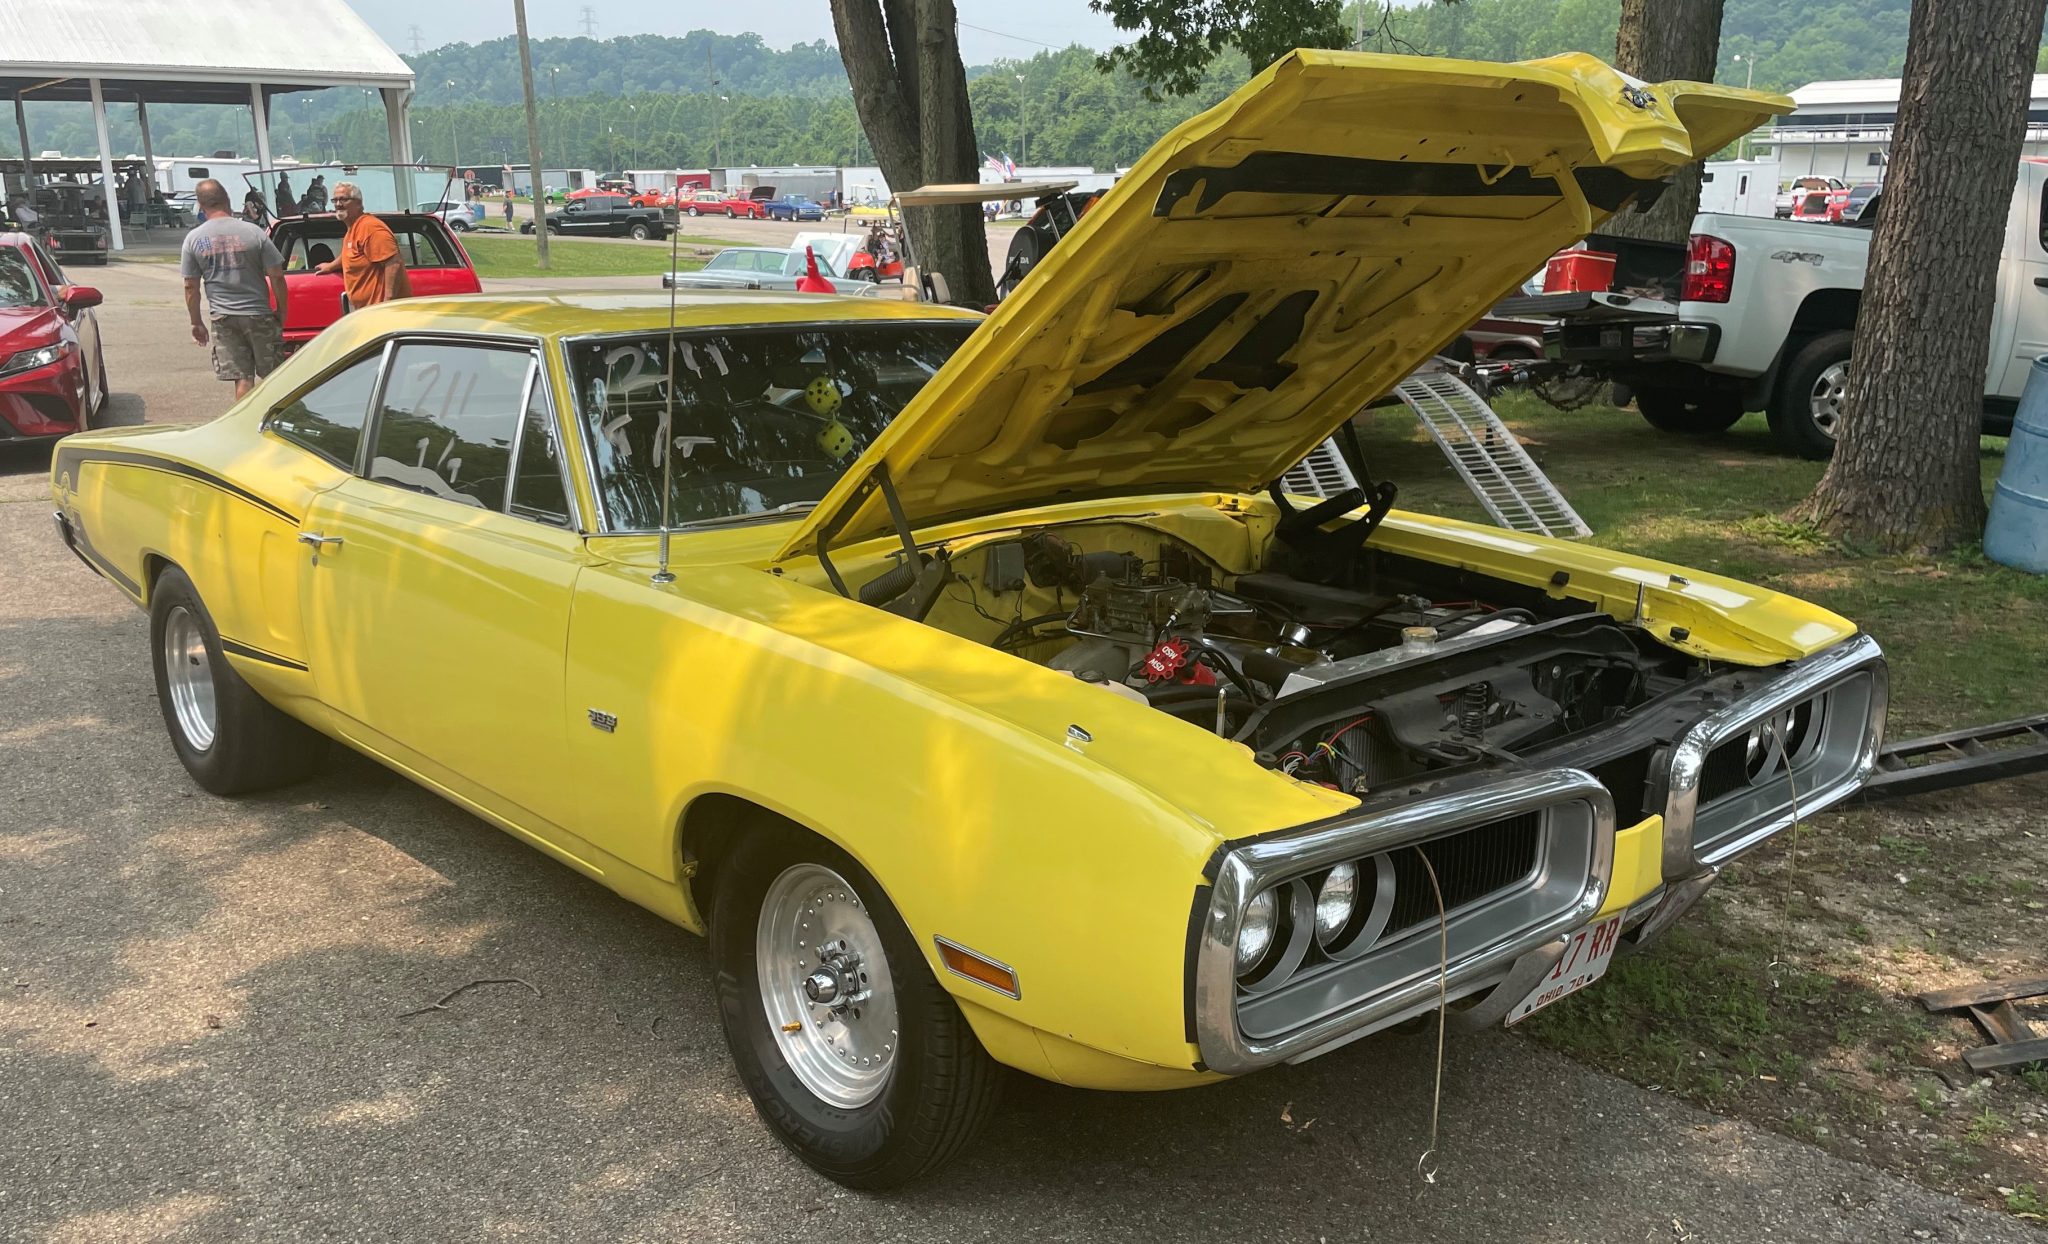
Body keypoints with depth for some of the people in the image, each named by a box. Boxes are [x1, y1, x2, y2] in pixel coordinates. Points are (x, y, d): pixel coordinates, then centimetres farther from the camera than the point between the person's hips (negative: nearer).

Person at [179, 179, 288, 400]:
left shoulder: (193, 239, -1)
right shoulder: (254, 232, -6)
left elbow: (191, 287, 2)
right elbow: (276, 277, -6)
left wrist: (196, 323, 12)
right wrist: (281, 311, 6)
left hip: (223, 318, 2)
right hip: (259, 315, -2)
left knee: (242, 379, 5)